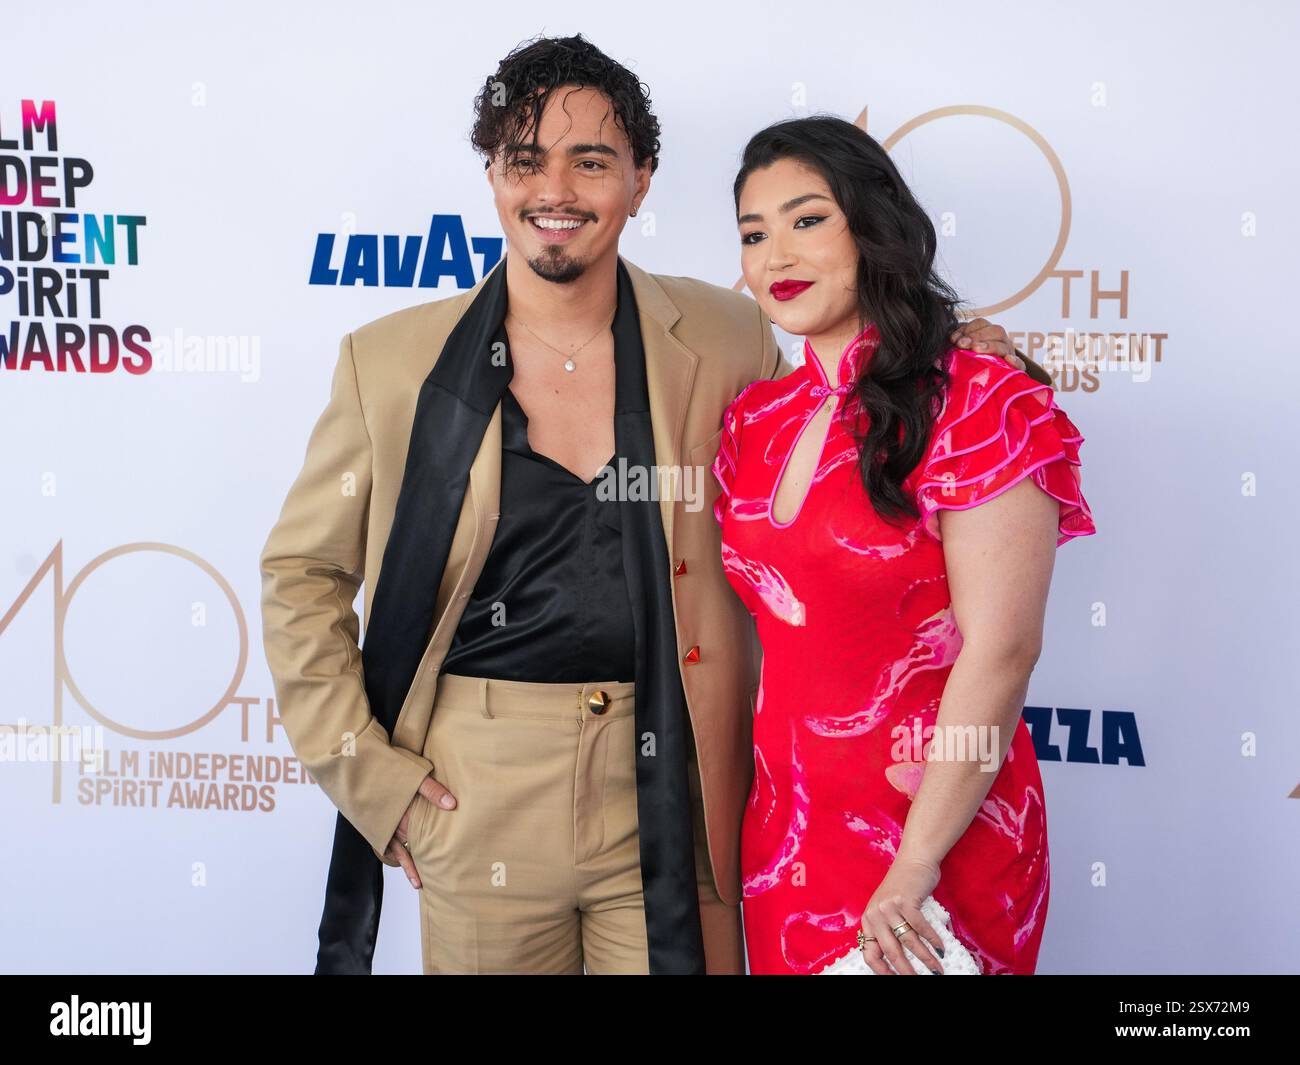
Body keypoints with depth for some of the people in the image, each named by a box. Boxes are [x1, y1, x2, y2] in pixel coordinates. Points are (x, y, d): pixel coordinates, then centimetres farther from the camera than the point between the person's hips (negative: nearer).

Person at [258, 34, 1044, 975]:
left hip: (673, 802, 1)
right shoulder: (391, 360, -2)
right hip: (478, 804, 0)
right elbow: (300, 576, 5)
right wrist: (368, 776, -2)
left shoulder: (726, 339, 0)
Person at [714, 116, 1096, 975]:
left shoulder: (978, 406, -13)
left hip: (935, 831, -5)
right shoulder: (755, 421, 5)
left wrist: (912, 871, -17)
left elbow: (1000, 654, -18)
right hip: (784, 827, 6)